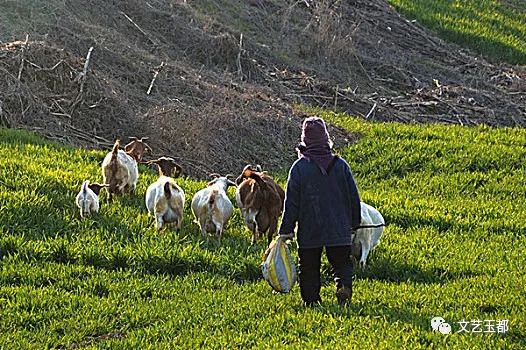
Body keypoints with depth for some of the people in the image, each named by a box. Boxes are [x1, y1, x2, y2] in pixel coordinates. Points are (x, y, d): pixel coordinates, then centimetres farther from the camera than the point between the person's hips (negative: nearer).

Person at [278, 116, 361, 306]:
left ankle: (311, 299, 2)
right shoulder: (341, 165, 1)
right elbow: (354, 197, 7)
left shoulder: (299, 167, -7)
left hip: (309, 232, -1)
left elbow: (291, 202, -6)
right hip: (339, 230, 1)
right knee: (342, 264, 9)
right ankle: (344, 286, -18)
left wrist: (286, 230, 0)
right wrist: (354, 222, 19)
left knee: (309, 268, 9)